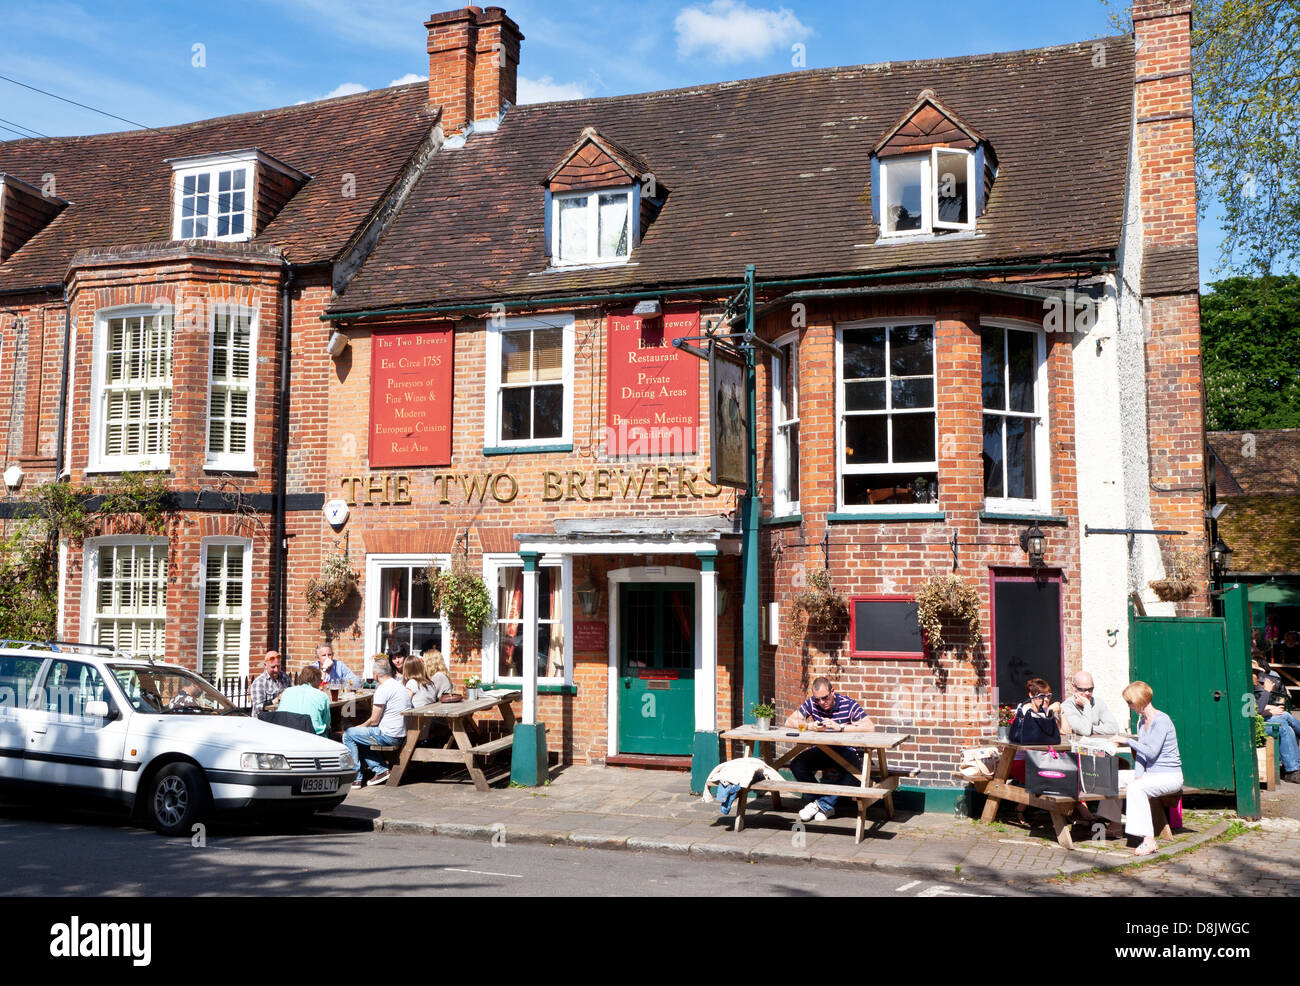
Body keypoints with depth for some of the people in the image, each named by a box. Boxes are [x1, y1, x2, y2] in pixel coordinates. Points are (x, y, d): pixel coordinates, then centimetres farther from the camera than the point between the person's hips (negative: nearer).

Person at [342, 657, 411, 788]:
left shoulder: (383, 689, -16)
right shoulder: (399, 685, 14)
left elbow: (374, 721, -14)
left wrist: (360, 727, 7)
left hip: (388, 736, -10)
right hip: (401, 735, 10)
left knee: (348, 735, 2)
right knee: (360, 736, 25)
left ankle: (356, 778, 3)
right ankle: (381, 769, 14)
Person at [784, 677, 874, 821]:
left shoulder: (848, 704, -12)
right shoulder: (811, 703, -2)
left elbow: (870, 727, -24)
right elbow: (789, 722, -3)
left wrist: (839, 727, -30)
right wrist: (810, 726, -23)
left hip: (847, 751, -4)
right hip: (822, 749, 4)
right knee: (796, 764, -21)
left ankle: (822, 804, -18)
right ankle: (825, 806, -12)